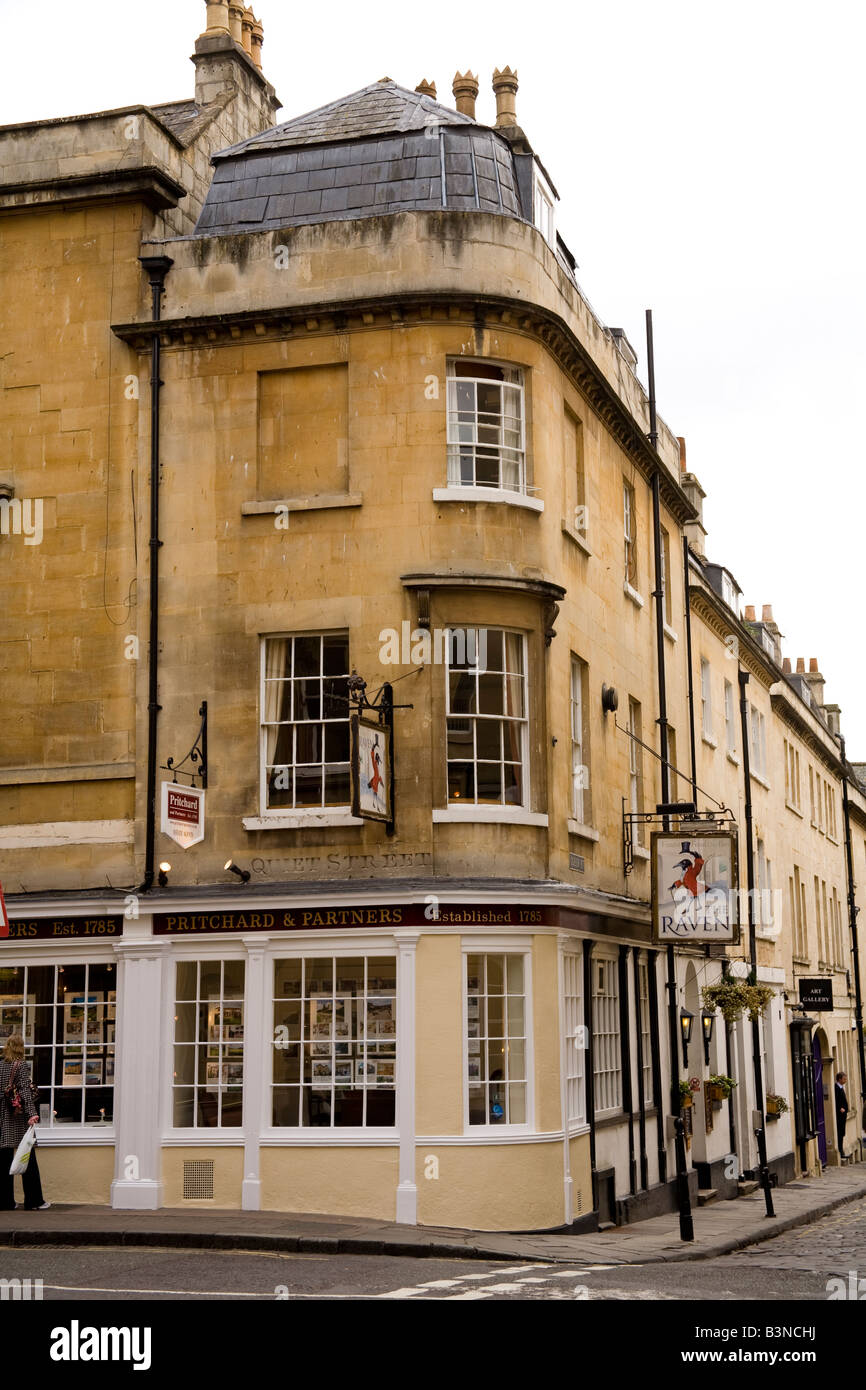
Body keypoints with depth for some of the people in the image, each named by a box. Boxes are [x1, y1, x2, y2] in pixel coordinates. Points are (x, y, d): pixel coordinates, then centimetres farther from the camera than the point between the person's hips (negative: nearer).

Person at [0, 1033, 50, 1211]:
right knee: (28, 1160, 3)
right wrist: (32, 1113, -25)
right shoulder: (22, 1066, -8)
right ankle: (34, 1201, 5)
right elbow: (26, 1091, -18)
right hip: (19, 1118, -4)